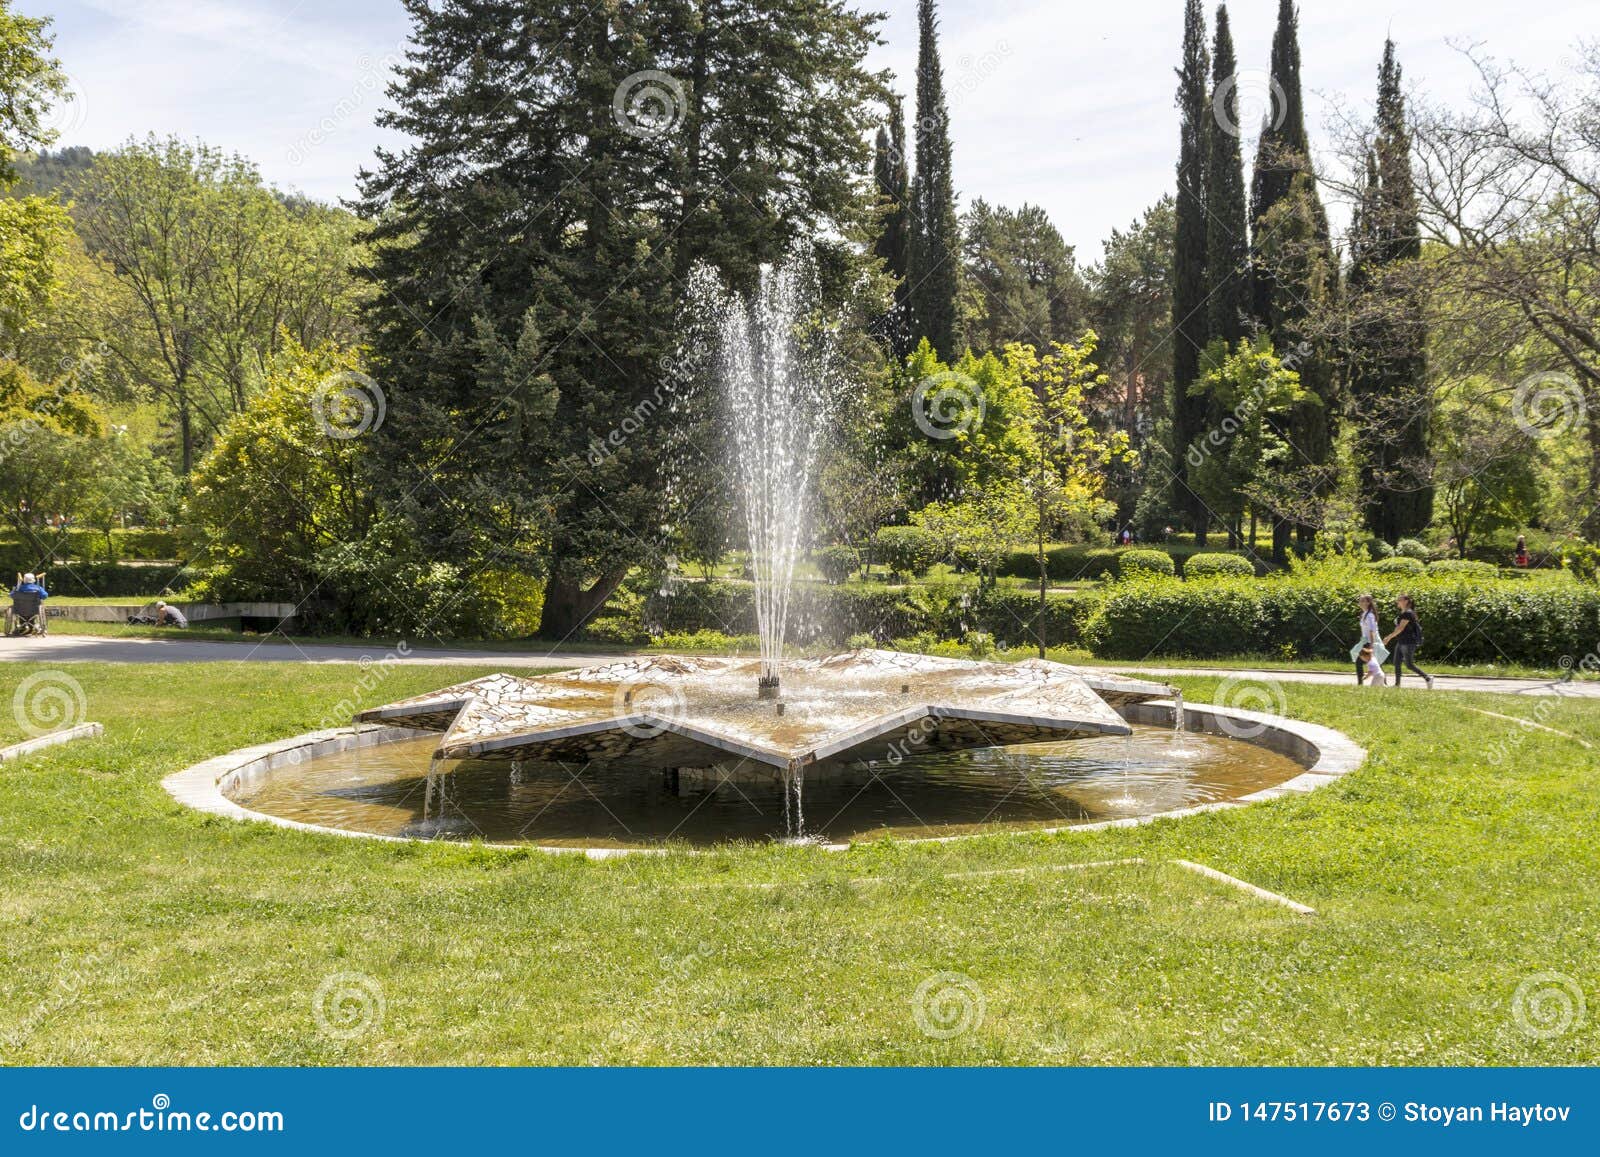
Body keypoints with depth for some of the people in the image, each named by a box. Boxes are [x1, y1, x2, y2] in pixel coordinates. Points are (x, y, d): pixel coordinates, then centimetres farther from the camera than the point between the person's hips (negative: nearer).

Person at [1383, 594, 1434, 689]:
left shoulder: (1408, 613, -15)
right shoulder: (1402, 613, 14)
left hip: (1408, 642, -10)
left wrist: (1389, 637, -21)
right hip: (1401, 642, 10)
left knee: (1409, 664, -6)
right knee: (1397, 663, 5)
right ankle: (1397, 684, 7)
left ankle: (1428, 678, 2)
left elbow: (1401, 628, -21)